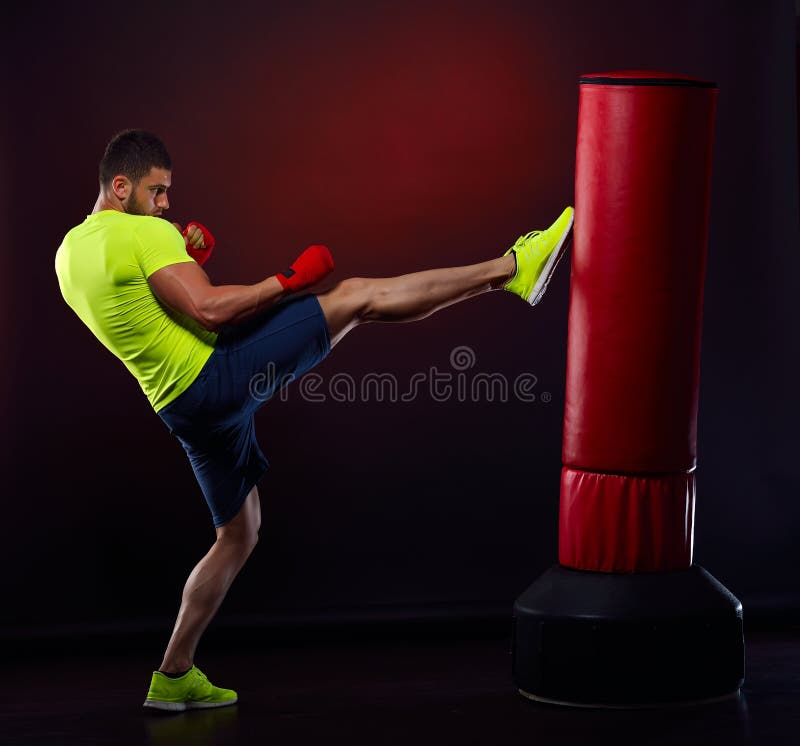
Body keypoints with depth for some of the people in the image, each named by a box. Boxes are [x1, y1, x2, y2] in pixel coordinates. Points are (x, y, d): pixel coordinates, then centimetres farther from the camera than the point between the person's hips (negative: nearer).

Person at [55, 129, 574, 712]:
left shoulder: (70, 254, 16)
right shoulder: (144, 233, -12)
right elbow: (208, 310, -21)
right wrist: (288, 280, -12)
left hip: (185, 409, 9)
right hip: (221, 373, -9)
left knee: (238, 537, 21)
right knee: (359, 296, -8)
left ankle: (175, 676, 21)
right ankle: (512, 269, -12)